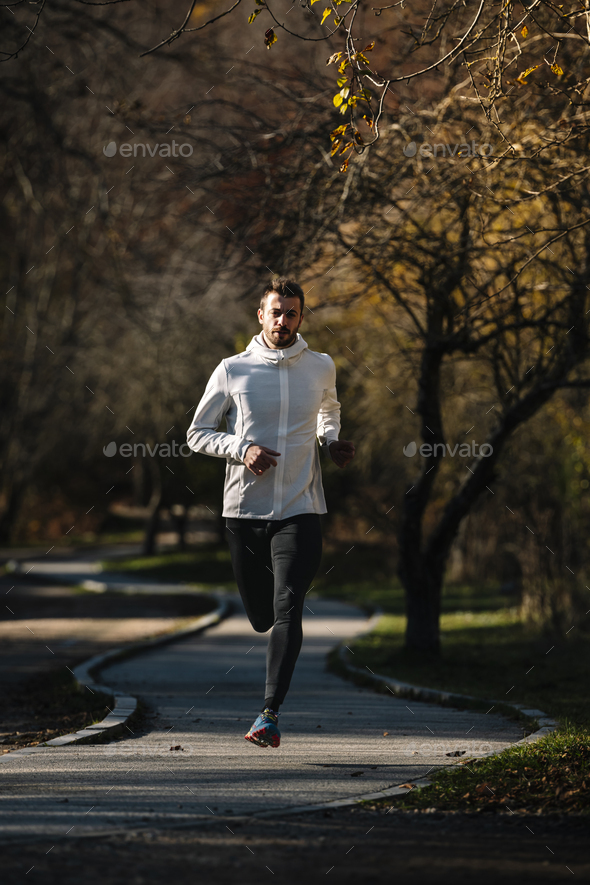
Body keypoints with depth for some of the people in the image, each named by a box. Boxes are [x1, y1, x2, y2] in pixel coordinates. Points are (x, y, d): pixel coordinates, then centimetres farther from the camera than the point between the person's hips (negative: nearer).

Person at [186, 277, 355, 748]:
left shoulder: (322, 368, 6)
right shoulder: (232, 370, 1)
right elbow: (198, 434, 6)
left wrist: (331, 441, 8)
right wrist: (241, 448, -12)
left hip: (301, 510, 0)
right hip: (244, 510, 1)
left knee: (287, 611, -16)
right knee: (262, 617, 8)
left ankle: (270, 713, -18)